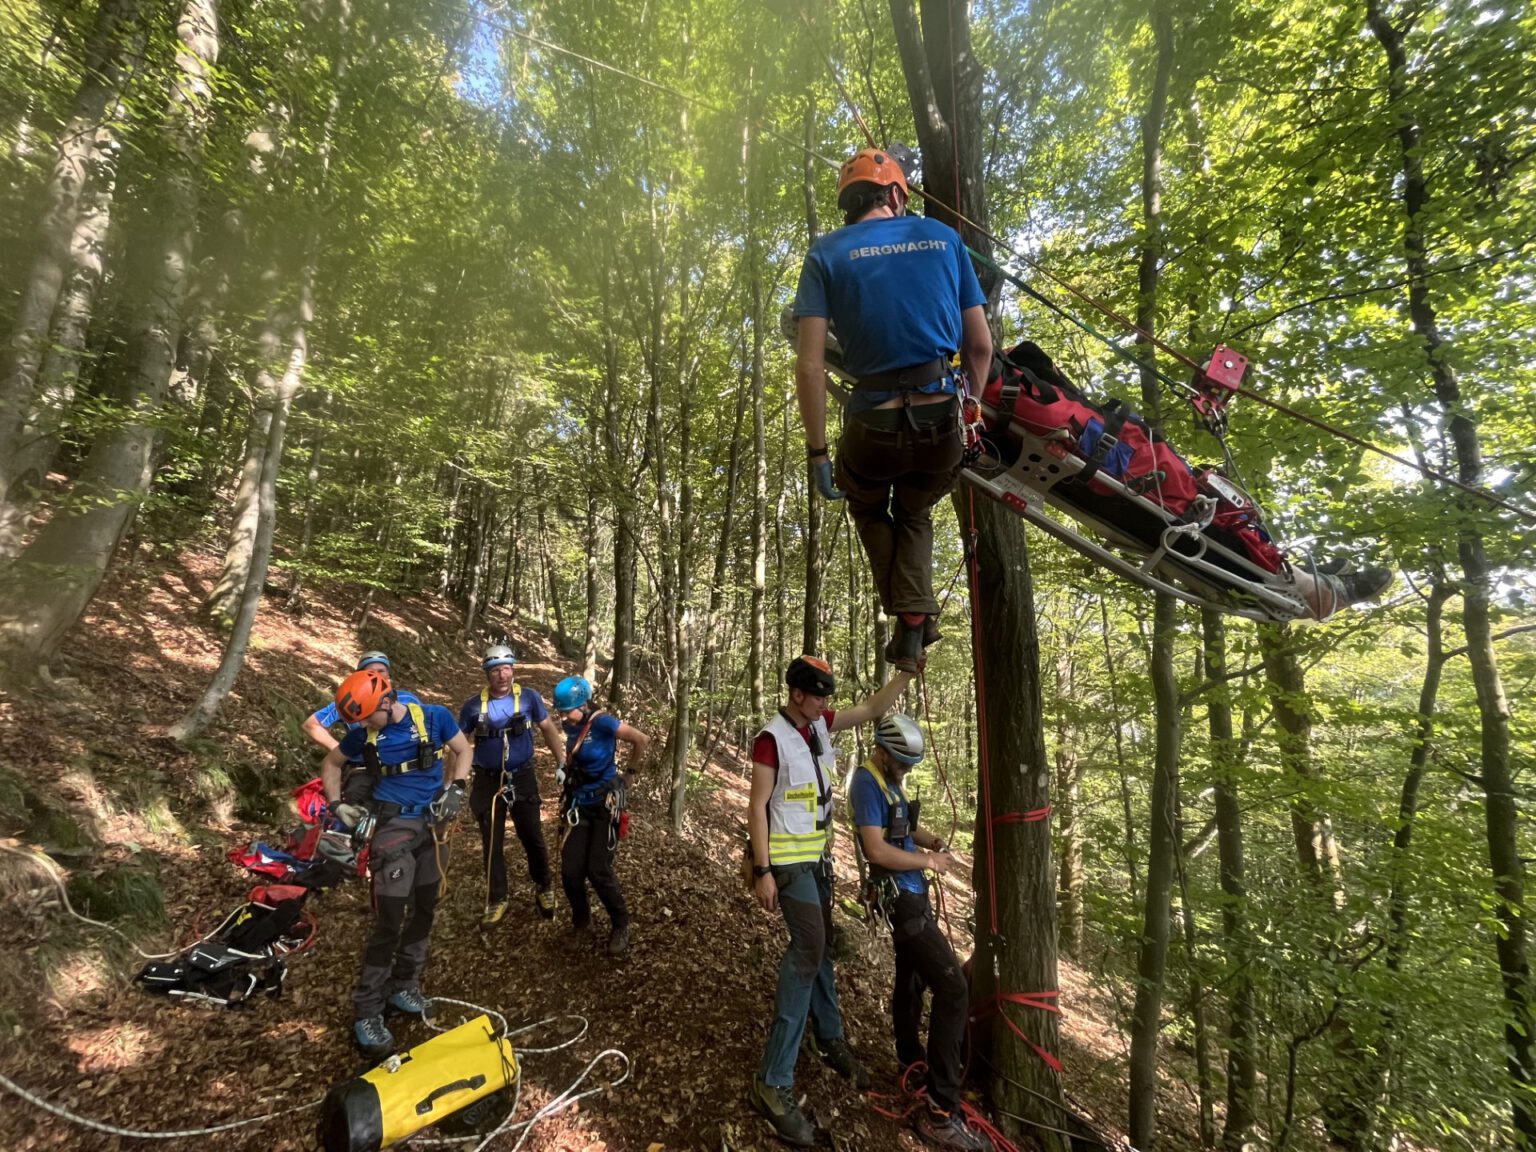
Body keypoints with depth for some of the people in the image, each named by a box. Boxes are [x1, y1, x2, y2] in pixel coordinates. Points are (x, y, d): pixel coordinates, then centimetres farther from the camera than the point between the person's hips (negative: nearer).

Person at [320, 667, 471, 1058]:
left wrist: (453, 790, -8)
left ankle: (404, 985, 32)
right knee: (389, 919, -8)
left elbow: (463, 751, 4)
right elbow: (331, 763, 12)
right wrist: (336, 804, 2)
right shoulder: (363, 733, -6)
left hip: (433, 823, 2)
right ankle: (367, 1011, 6)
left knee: (424, 910, 13)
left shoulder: (434, 717, -10)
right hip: (392, 826, -2)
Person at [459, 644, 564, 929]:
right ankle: (497, 900, 25)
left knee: (532, 838, 8)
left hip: (522, 778, 0)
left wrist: (562, 764, -1)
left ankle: (544, 888, 31)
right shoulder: (474, 705, -7)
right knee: (491, 843, 8)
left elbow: (548, 729, 2)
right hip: (488, 781, 1)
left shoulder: (528, 697, -9)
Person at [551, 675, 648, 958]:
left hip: (605, 805, -5)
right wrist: (565, 772, 9)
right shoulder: (571, 726, 0)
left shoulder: (601, 722, -20)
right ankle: (581, 924, 24)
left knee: (598, 871, -7)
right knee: (570, 871, -1)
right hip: (578, 805, 6)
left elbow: (642, 740, -15)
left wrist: (629, 772, -2)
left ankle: (620, 925, 17)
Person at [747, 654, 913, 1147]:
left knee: (820, 945, 19)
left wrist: (907, 672, -4)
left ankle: (829, 1038, 38)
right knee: (809, 945, -16)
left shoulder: (820, 723, 0)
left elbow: (872, 709, 5)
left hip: (818, 855, 8)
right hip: (788, 861, -8)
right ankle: (774, 1081, -9)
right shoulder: (772, 738, -21)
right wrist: (762, 872, -21)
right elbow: (757, 806, -19)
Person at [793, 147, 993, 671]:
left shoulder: (827, 252, 3)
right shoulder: (944, 237, 11)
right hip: (942, 420, 2)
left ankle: (906, 613, 14)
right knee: (914, 514, 30)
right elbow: (981, 345, 9)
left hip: (874, 422, -2)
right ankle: (915, 616, 12)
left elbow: (810, 363, -8)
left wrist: (818, 452, -3)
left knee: (867, 507, 29)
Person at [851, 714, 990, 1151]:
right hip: (900, 896, -10)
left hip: (911, 893, 10)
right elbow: (877, 850, -26)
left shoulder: (889, 780, 10)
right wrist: (928, 862, -17)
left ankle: (910, 1058, 44)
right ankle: (940, 1113, -9)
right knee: (953, 987, -14)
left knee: (911, 978, 24)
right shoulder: (867, 783, -21)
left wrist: (933, 841, 0)